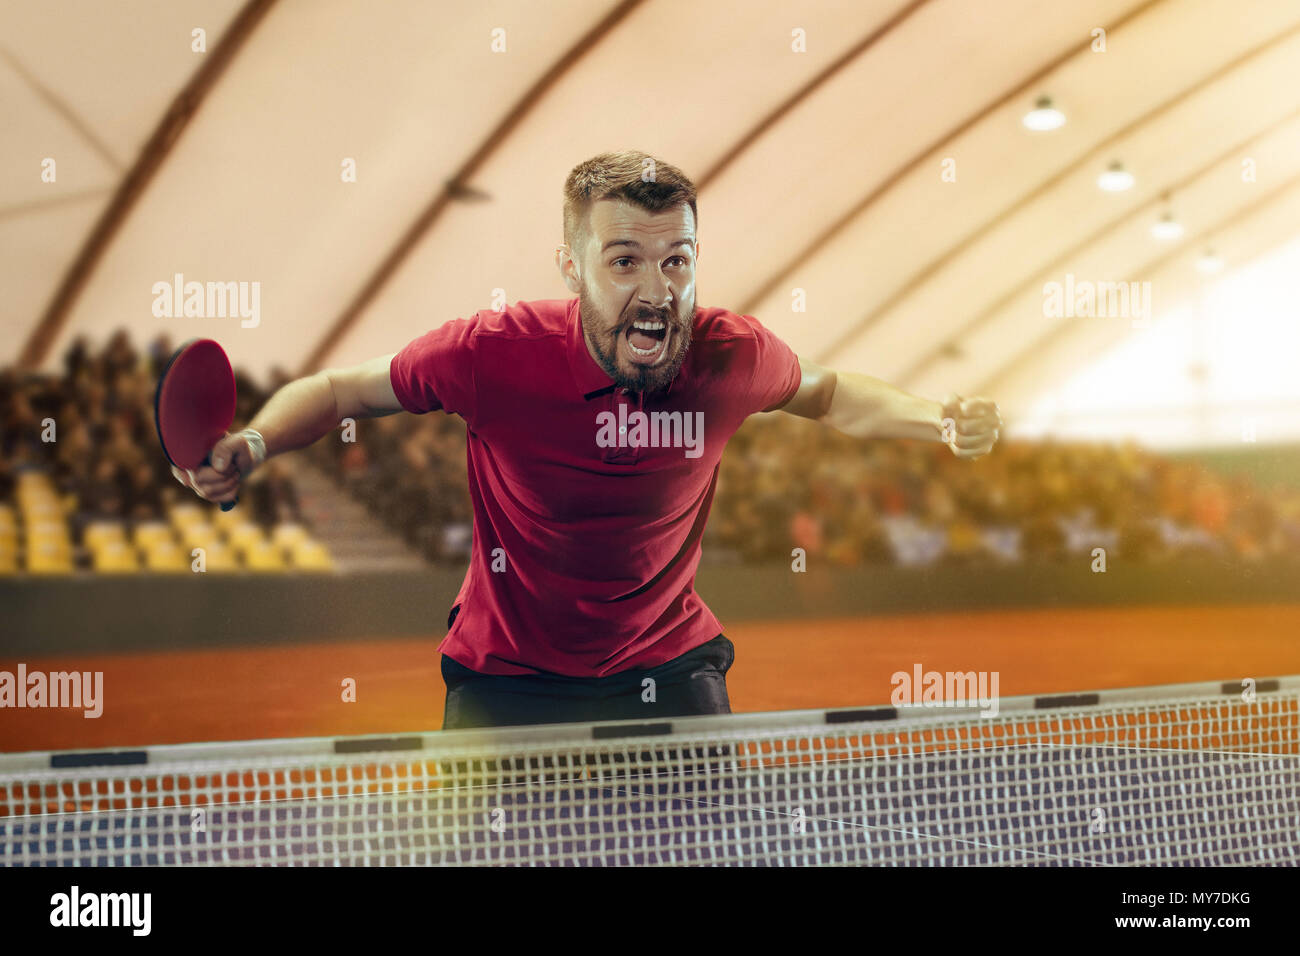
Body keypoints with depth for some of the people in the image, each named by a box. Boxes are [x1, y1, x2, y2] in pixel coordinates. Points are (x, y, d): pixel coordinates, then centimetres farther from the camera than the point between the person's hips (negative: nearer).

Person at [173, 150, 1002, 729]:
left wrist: (940, 419, -8)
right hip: (505, 683, -1)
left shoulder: (733, 356, -17)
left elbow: (825, 393, 8)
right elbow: (339, 391, -7)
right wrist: (252, 446, -26)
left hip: (667, 671, 1)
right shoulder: (497, 352, -24)